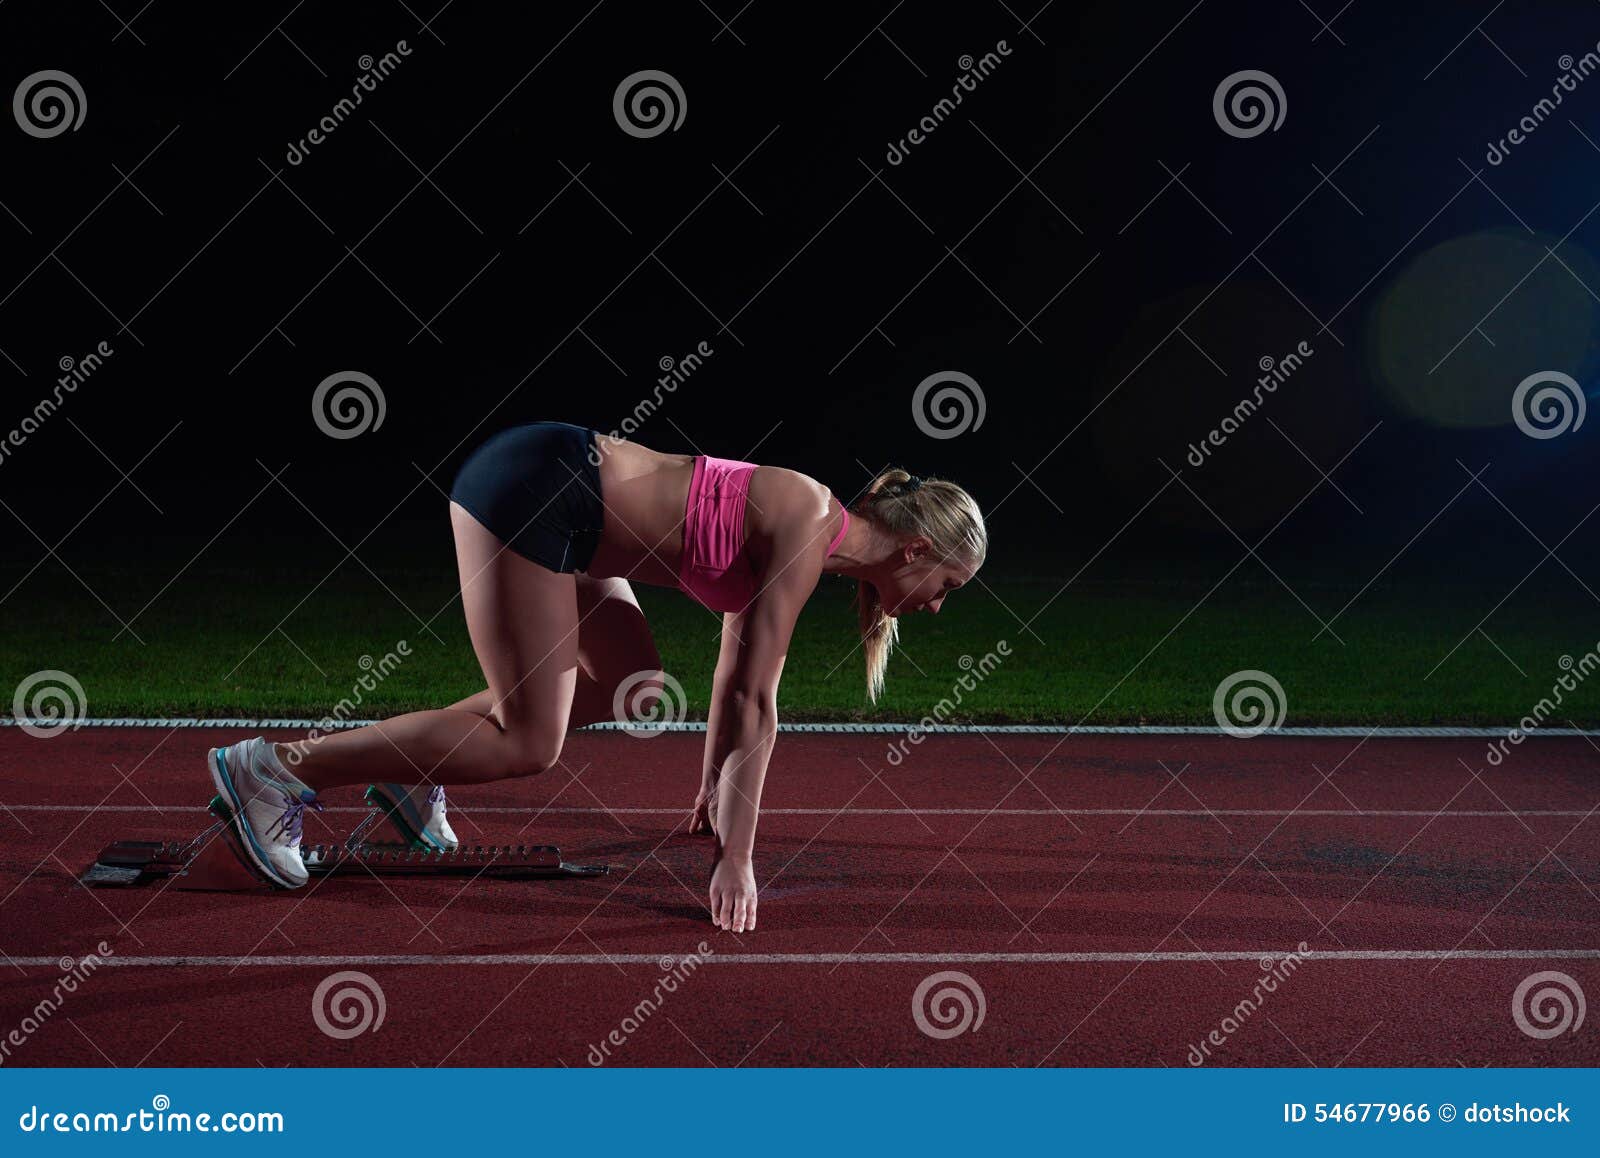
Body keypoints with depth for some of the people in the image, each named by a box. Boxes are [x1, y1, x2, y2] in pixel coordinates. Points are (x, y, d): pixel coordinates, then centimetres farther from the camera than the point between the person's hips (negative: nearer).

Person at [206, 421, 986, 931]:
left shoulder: (799, 533, 13)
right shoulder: (806, 532, -13)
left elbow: (734, 674, 25)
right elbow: (754, 703, -17)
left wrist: (714, 789, 32)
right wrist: (735, 857, -15)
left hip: (555, 492, 10)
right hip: (531, 487, -10)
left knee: (632, 685, 19)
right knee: (527, 744, -9)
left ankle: (412, 768, 18)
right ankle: (274, 768, -8)